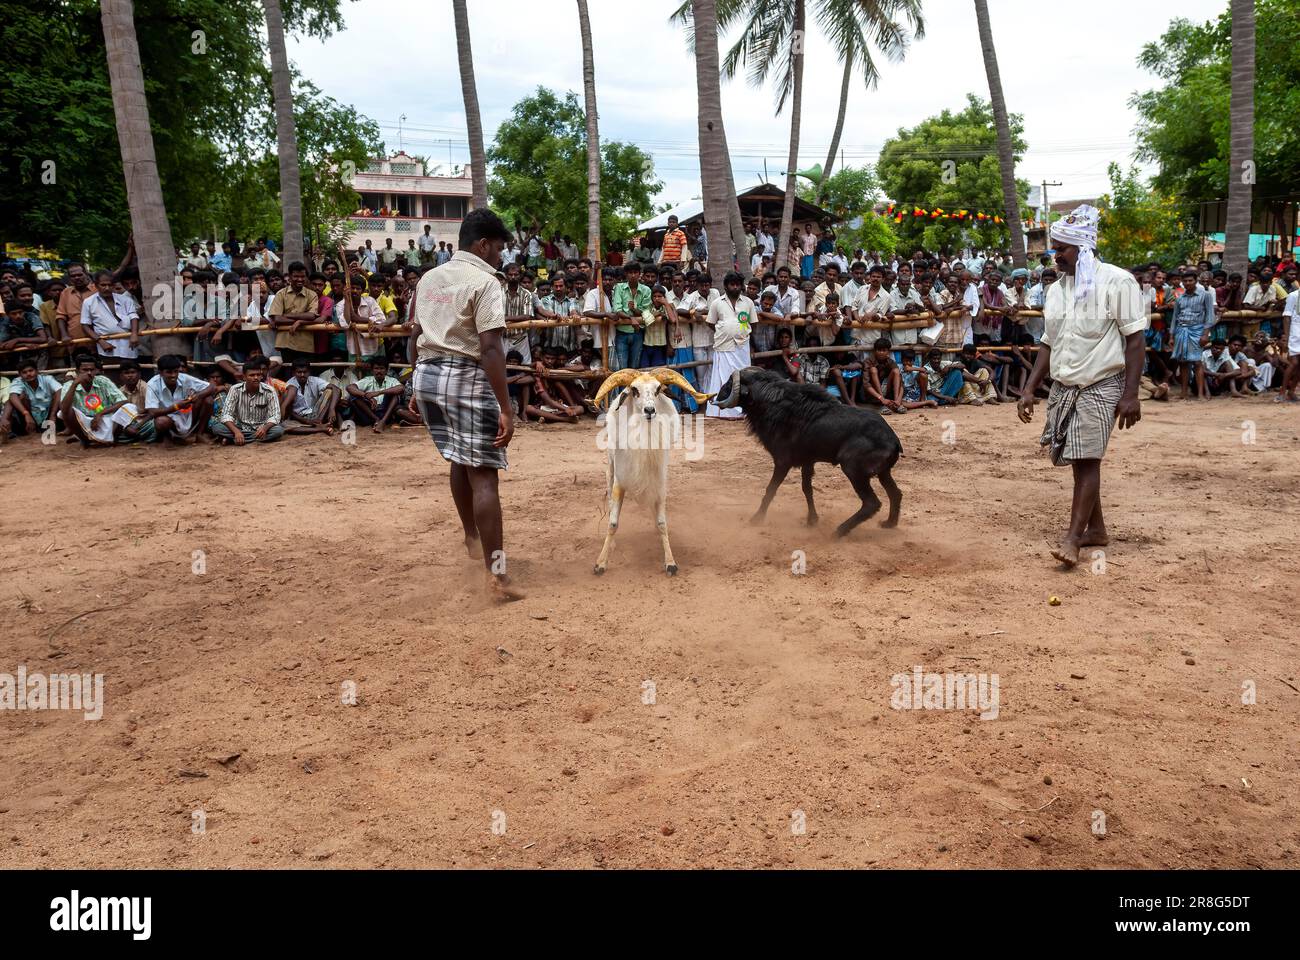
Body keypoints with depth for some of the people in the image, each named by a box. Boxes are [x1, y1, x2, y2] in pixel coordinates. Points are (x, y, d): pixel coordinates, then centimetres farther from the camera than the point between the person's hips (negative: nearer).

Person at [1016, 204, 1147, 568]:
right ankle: (1096, 528, 22)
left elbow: (1135, 340, -11)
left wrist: (1131, 393, -17)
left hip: (1101, 387, -6)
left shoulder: (1117, 282, -10)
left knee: (1087, 460, -11)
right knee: (1077, 460, 10)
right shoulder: (1057, 288, 10)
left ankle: (1072, 537, -10)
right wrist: (1030, 389, 8)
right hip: (1064, 387, 7)